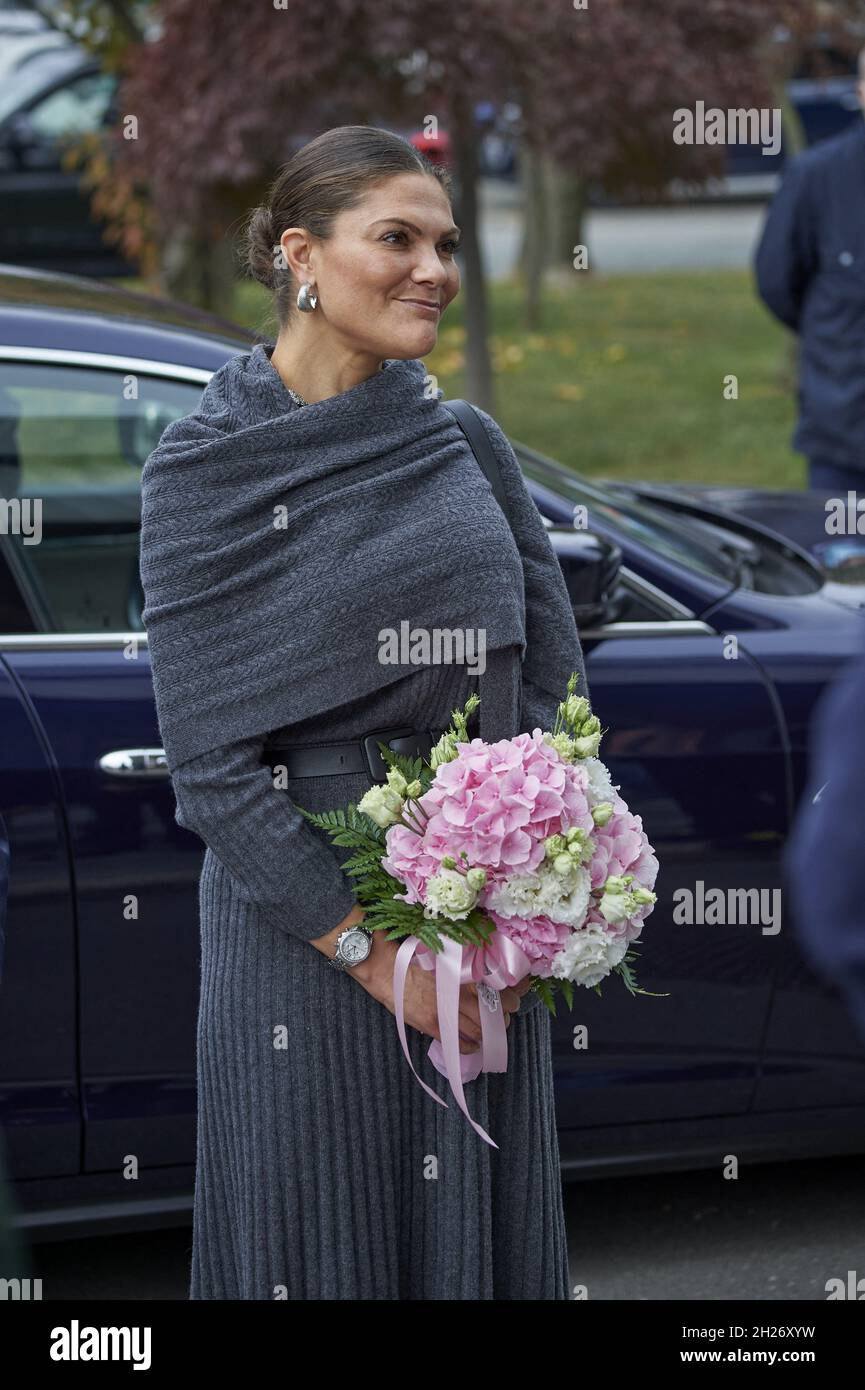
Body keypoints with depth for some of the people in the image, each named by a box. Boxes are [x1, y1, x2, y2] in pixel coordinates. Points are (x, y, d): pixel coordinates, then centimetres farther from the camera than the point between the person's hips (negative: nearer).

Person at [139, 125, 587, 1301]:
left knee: (483, 1235, 12)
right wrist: (370, 950, -15)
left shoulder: (467, 442, 5)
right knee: (327, 1239, 6)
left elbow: (553, 676, 6)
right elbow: (209, 757, -11)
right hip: (309, 928, -4)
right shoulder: (207, 472, -8)